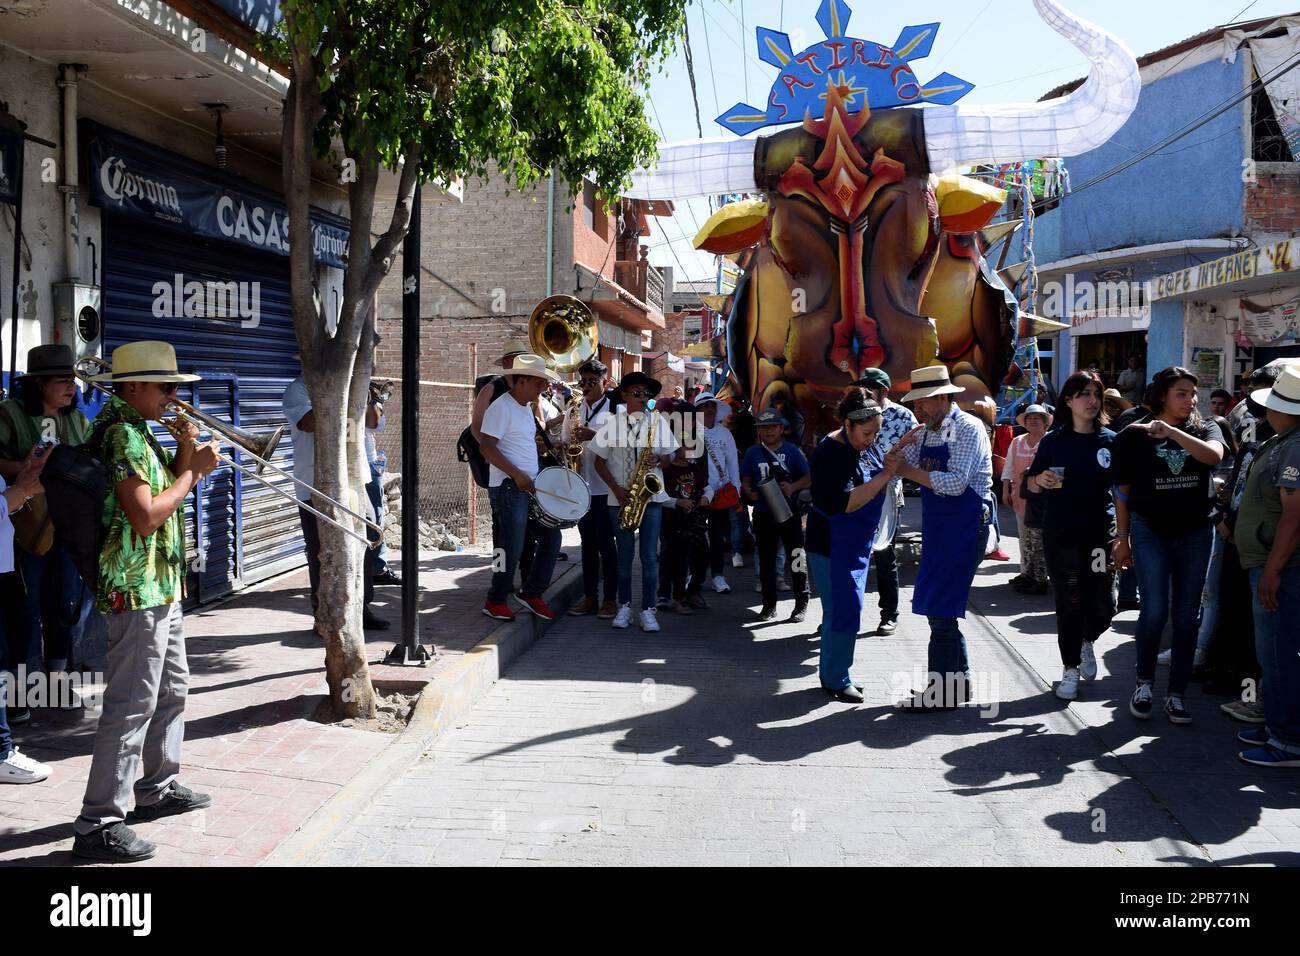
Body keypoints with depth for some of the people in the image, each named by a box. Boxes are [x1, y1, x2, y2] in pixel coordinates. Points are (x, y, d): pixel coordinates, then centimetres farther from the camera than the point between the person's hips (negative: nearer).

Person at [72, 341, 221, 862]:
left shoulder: (137, 430, 15)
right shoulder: (122, 434, -17)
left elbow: (164, 493, 16)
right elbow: (147, 516, -24)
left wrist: (185, 458, 1)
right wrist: (193, 469, -13)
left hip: (161, 585, 11)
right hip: (136, 589, -11)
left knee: (171, 688, 20)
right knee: (132, 703, -8)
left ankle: (158, 789, 35)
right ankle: (99, 824, -3)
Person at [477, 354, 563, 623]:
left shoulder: (526, 408, 16)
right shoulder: (501, 408, -13)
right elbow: (486, 446, -20)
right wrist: (517, 474, -23)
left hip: (531, 485, 9)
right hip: (509, 487, -9)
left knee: (551, 536, 10)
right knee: (512, 547, -5)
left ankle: (532, 593, 21)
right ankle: (496, 601, 11)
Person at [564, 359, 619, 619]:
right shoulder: (574, 410, 13)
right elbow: (564, 442, 18)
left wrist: (594, 436, -20)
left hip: (605, 487, -5)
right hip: (581, 486, 5)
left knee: (606, 543, -1)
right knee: (588, 543, 10)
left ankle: (610, 598, 7)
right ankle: (590, 597, 17)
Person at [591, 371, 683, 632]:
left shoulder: (657, 422, 3)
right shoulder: (612, 423, 1)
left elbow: (671, 456, 8)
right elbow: (600, 461, 3)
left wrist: (659, 459, -14)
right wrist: (617, 489, -8)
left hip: (651, 496, 0)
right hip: (620, 498, 0)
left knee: (650, 556, -1)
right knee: (625, 554, 7)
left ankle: (648, 610, 4)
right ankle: (624, 606, 17)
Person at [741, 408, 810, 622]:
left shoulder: (792, 451, -1)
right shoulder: (753, 453, 6)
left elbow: (808, 477, -1)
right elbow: (745, 479, 12)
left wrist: (793, 486, -19)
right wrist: (749, 492, -9)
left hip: (790, 512, -2)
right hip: (763, 514, 3)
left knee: (797, 557, 0)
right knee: (766, 559, 9)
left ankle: (801, 604, 9)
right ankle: (769, 604, 19)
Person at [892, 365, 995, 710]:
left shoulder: (968, 429, -13)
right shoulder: (926, 433, 12)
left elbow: (956, 483, -23)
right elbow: (903, 466, 10)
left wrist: (909, 471, -20)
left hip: (965, 526, -9)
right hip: (937, 527, 9)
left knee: (941, 607, -9)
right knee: (939, 606, 13)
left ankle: (941, 692, -2)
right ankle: (958, 681, 25)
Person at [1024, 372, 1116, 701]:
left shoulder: (1111, 440, 4)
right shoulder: (1053, 440, 3)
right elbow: (1031, 484, 9)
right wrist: (1040, 480, -14)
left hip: (1101, 533, 1)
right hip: (1060, 535, -1)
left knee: (1103, 605, 0)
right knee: (1070, 605, 2)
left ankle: (1087, 641, 34)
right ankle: (1070, 670, 18)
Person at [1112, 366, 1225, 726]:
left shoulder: (1205, 430, 4)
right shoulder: (1135, 436, -1)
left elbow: (1214, 455, -20)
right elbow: (1123, 490, 3)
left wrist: (1171, 432, -27)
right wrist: (1122, 538, 1)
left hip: (1195, 533, 2)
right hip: (1150, 531, -2)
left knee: (1186, 617, 5)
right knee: (1154, 612, -11)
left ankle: (1176, 695, 14)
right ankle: (1144, 683, 11)